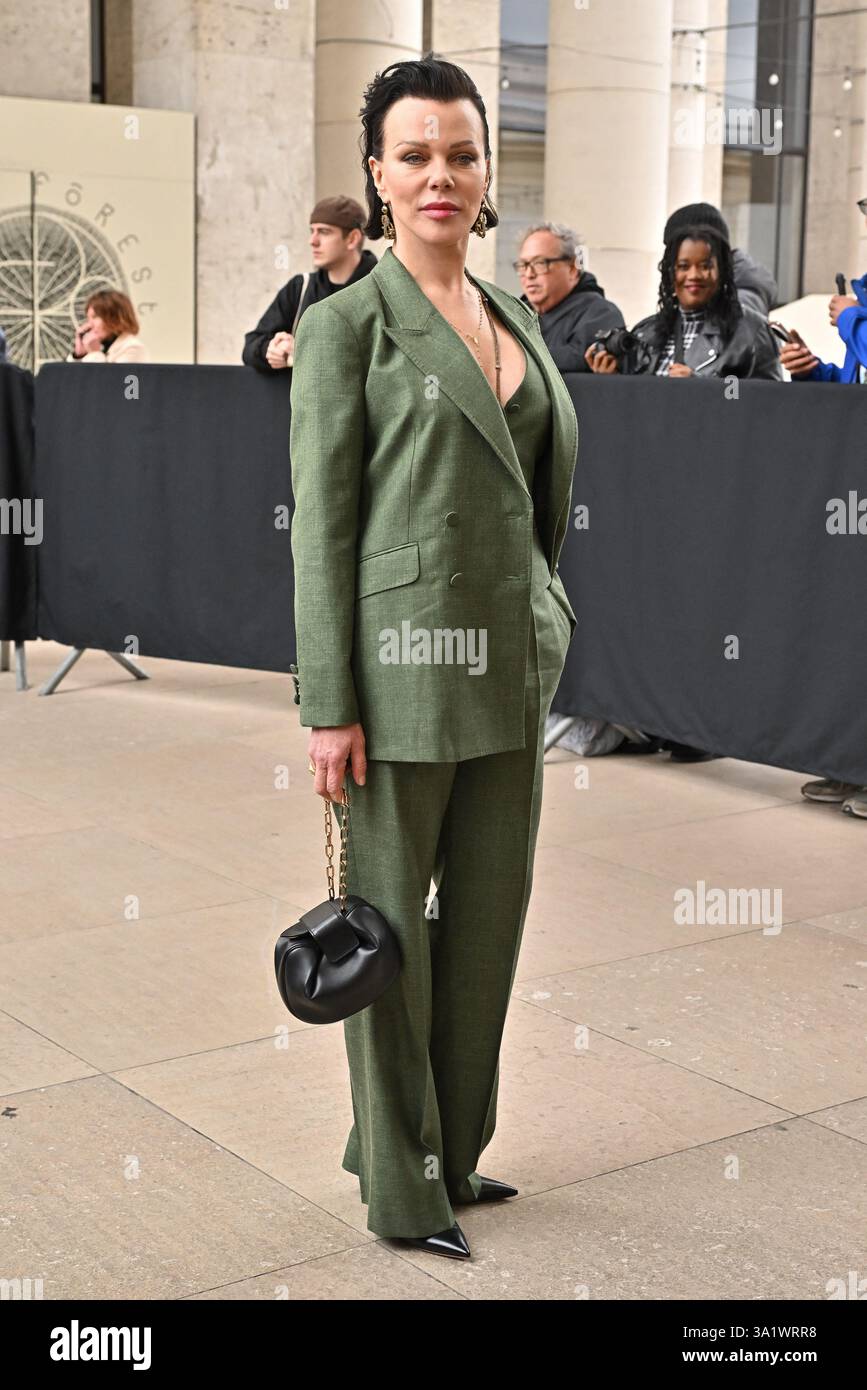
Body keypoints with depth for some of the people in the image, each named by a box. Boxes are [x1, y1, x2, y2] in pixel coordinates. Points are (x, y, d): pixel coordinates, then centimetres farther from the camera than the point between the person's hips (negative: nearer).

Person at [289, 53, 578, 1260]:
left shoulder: (518, 321, 14)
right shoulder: (347, 325, -6)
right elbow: (321, 526, -10)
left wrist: (546, 629, 16)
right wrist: (328, 706, -13)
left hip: (511, 663, 7)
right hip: (403, 661, -7)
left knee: (491, 914, 14)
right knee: (393, 924, 6)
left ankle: (453, 1151, 32)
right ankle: (400, 1185, 21)